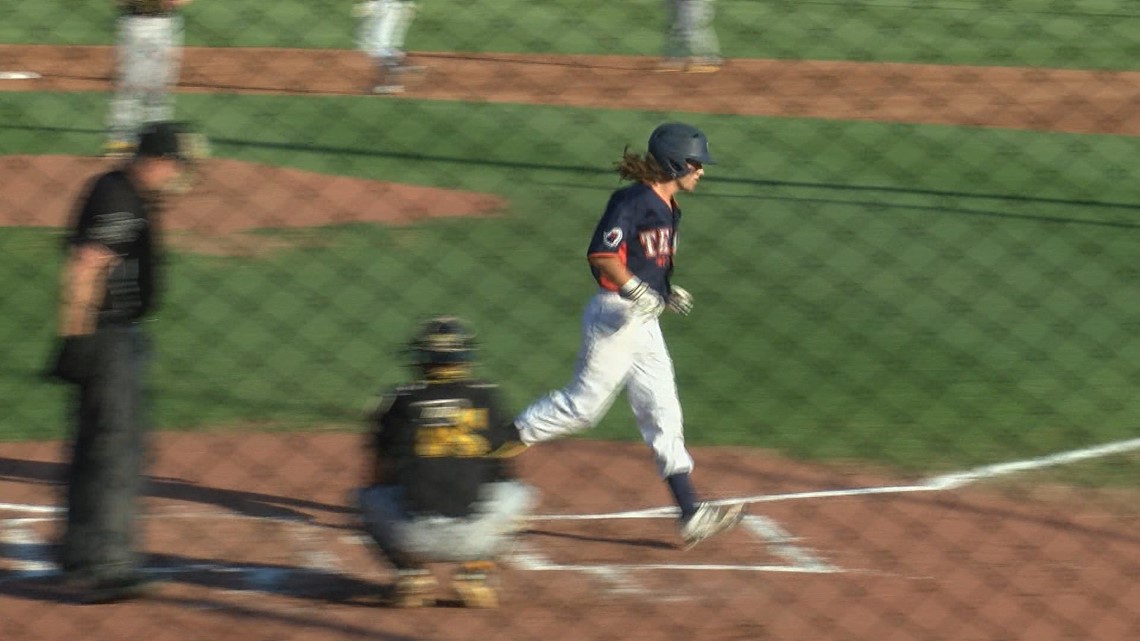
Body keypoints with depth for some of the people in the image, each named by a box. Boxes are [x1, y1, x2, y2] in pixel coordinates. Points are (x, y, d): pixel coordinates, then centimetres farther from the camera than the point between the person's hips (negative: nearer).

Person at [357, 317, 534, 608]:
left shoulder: (398, 402, 7)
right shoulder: (485, 398, 9)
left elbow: (379, 477, 13)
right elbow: (507, 467, 19)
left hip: (412, 538, 0)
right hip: (475, 538, 0)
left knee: (369, 497, 31)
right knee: (519, 492, 29)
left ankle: (412, 572, 9)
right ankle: (475, 572, 10)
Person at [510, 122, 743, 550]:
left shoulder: (667, 209, 14)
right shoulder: (633, 201, -15)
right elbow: (601, 254, -22)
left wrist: (667, 293, 9)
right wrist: (636, 290, -29)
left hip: (643, 322, 9)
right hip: (614, 317, -9)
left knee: (663, 416, 4)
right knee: (583, 405, -2)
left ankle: (690, 512, 1)